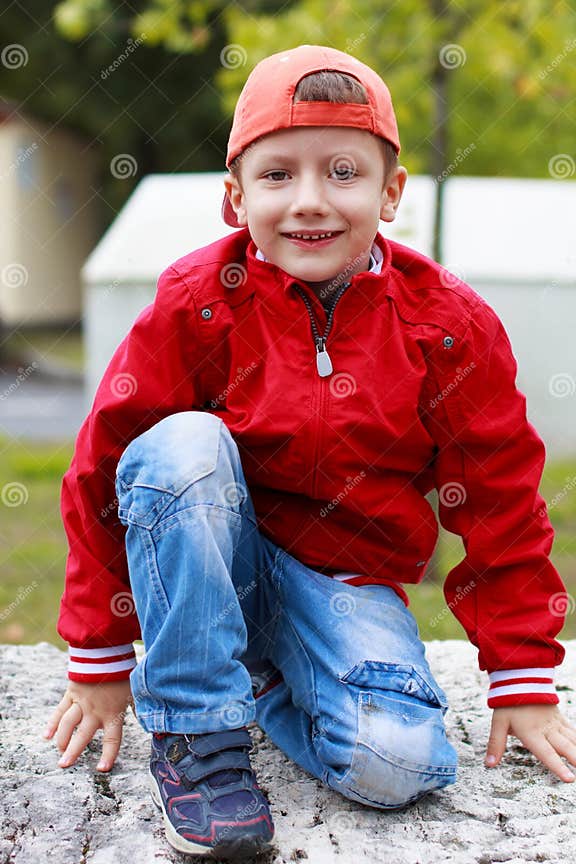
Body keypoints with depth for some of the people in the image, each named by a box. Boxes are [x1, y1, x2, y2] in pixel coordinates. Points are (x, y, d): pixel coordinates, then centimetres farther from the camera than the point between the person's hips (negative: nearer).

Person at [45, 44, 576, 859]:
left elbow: (501, 501, -2)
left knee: (396, 762, -27)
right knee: (181, 447, -32)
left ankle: (265, 684, 6)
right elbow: (105, 470, -7)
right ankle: (195, 730, -20)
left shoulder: (450, 324, -9)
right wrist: (101, 662, -3)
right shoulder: (195, 303, -12)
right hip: (211, 564, 0)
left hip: (348, 582, 0)